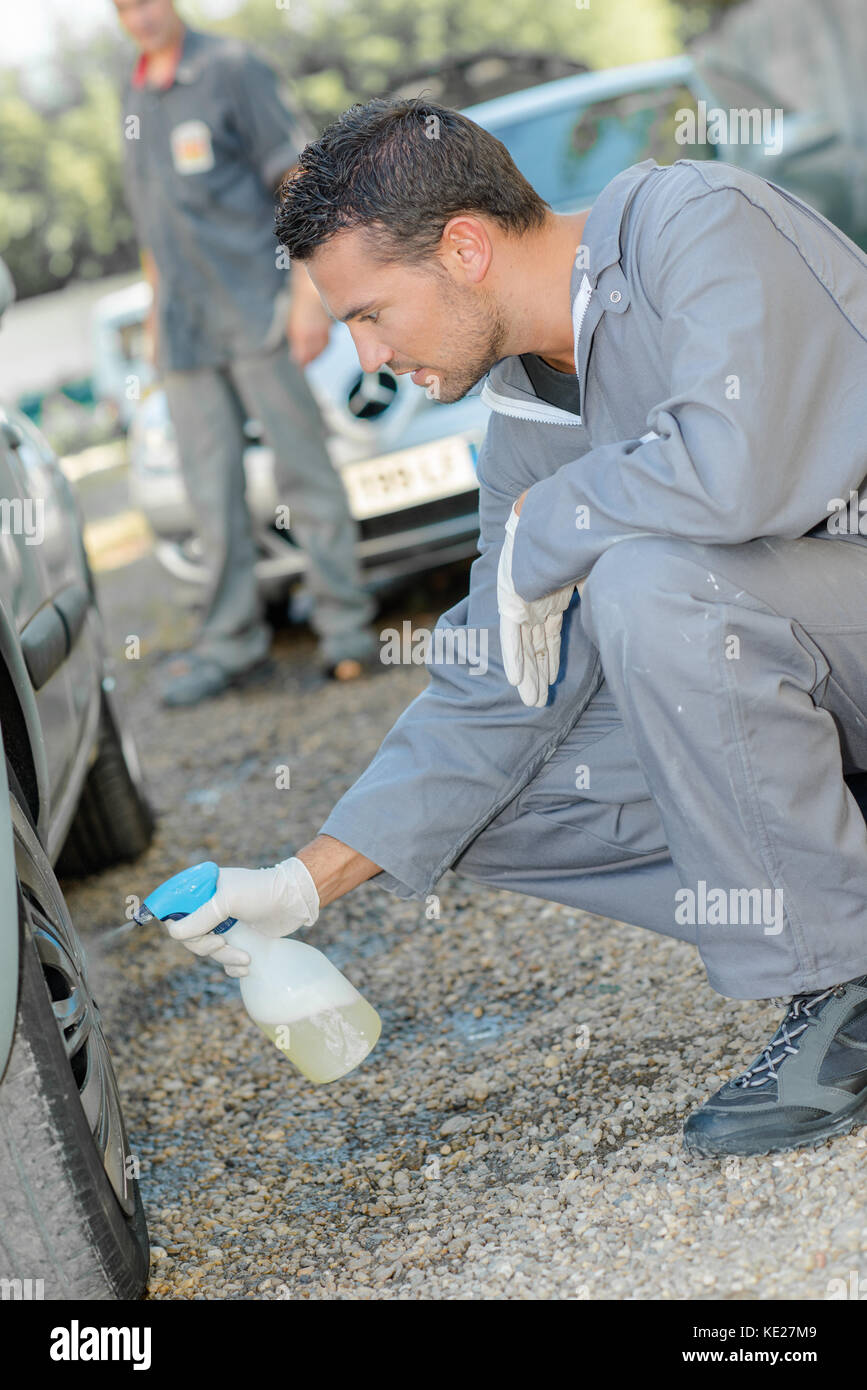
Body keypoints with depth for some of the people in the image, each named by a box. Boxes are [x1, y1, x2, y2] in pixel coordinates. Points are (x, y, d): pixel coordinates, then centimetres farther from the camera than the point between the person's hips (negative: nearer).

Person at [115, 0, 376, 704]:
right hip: (184, 328, 6)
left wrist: (308, 292, -14)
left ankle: (345, 624, 4)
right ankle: (231, 640, 12)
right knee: (212, 488, 6)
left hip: (259, 313, -6)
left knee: (303, 467, -3)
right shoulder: (136, 97, 15)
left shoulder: (232, 69, -3)